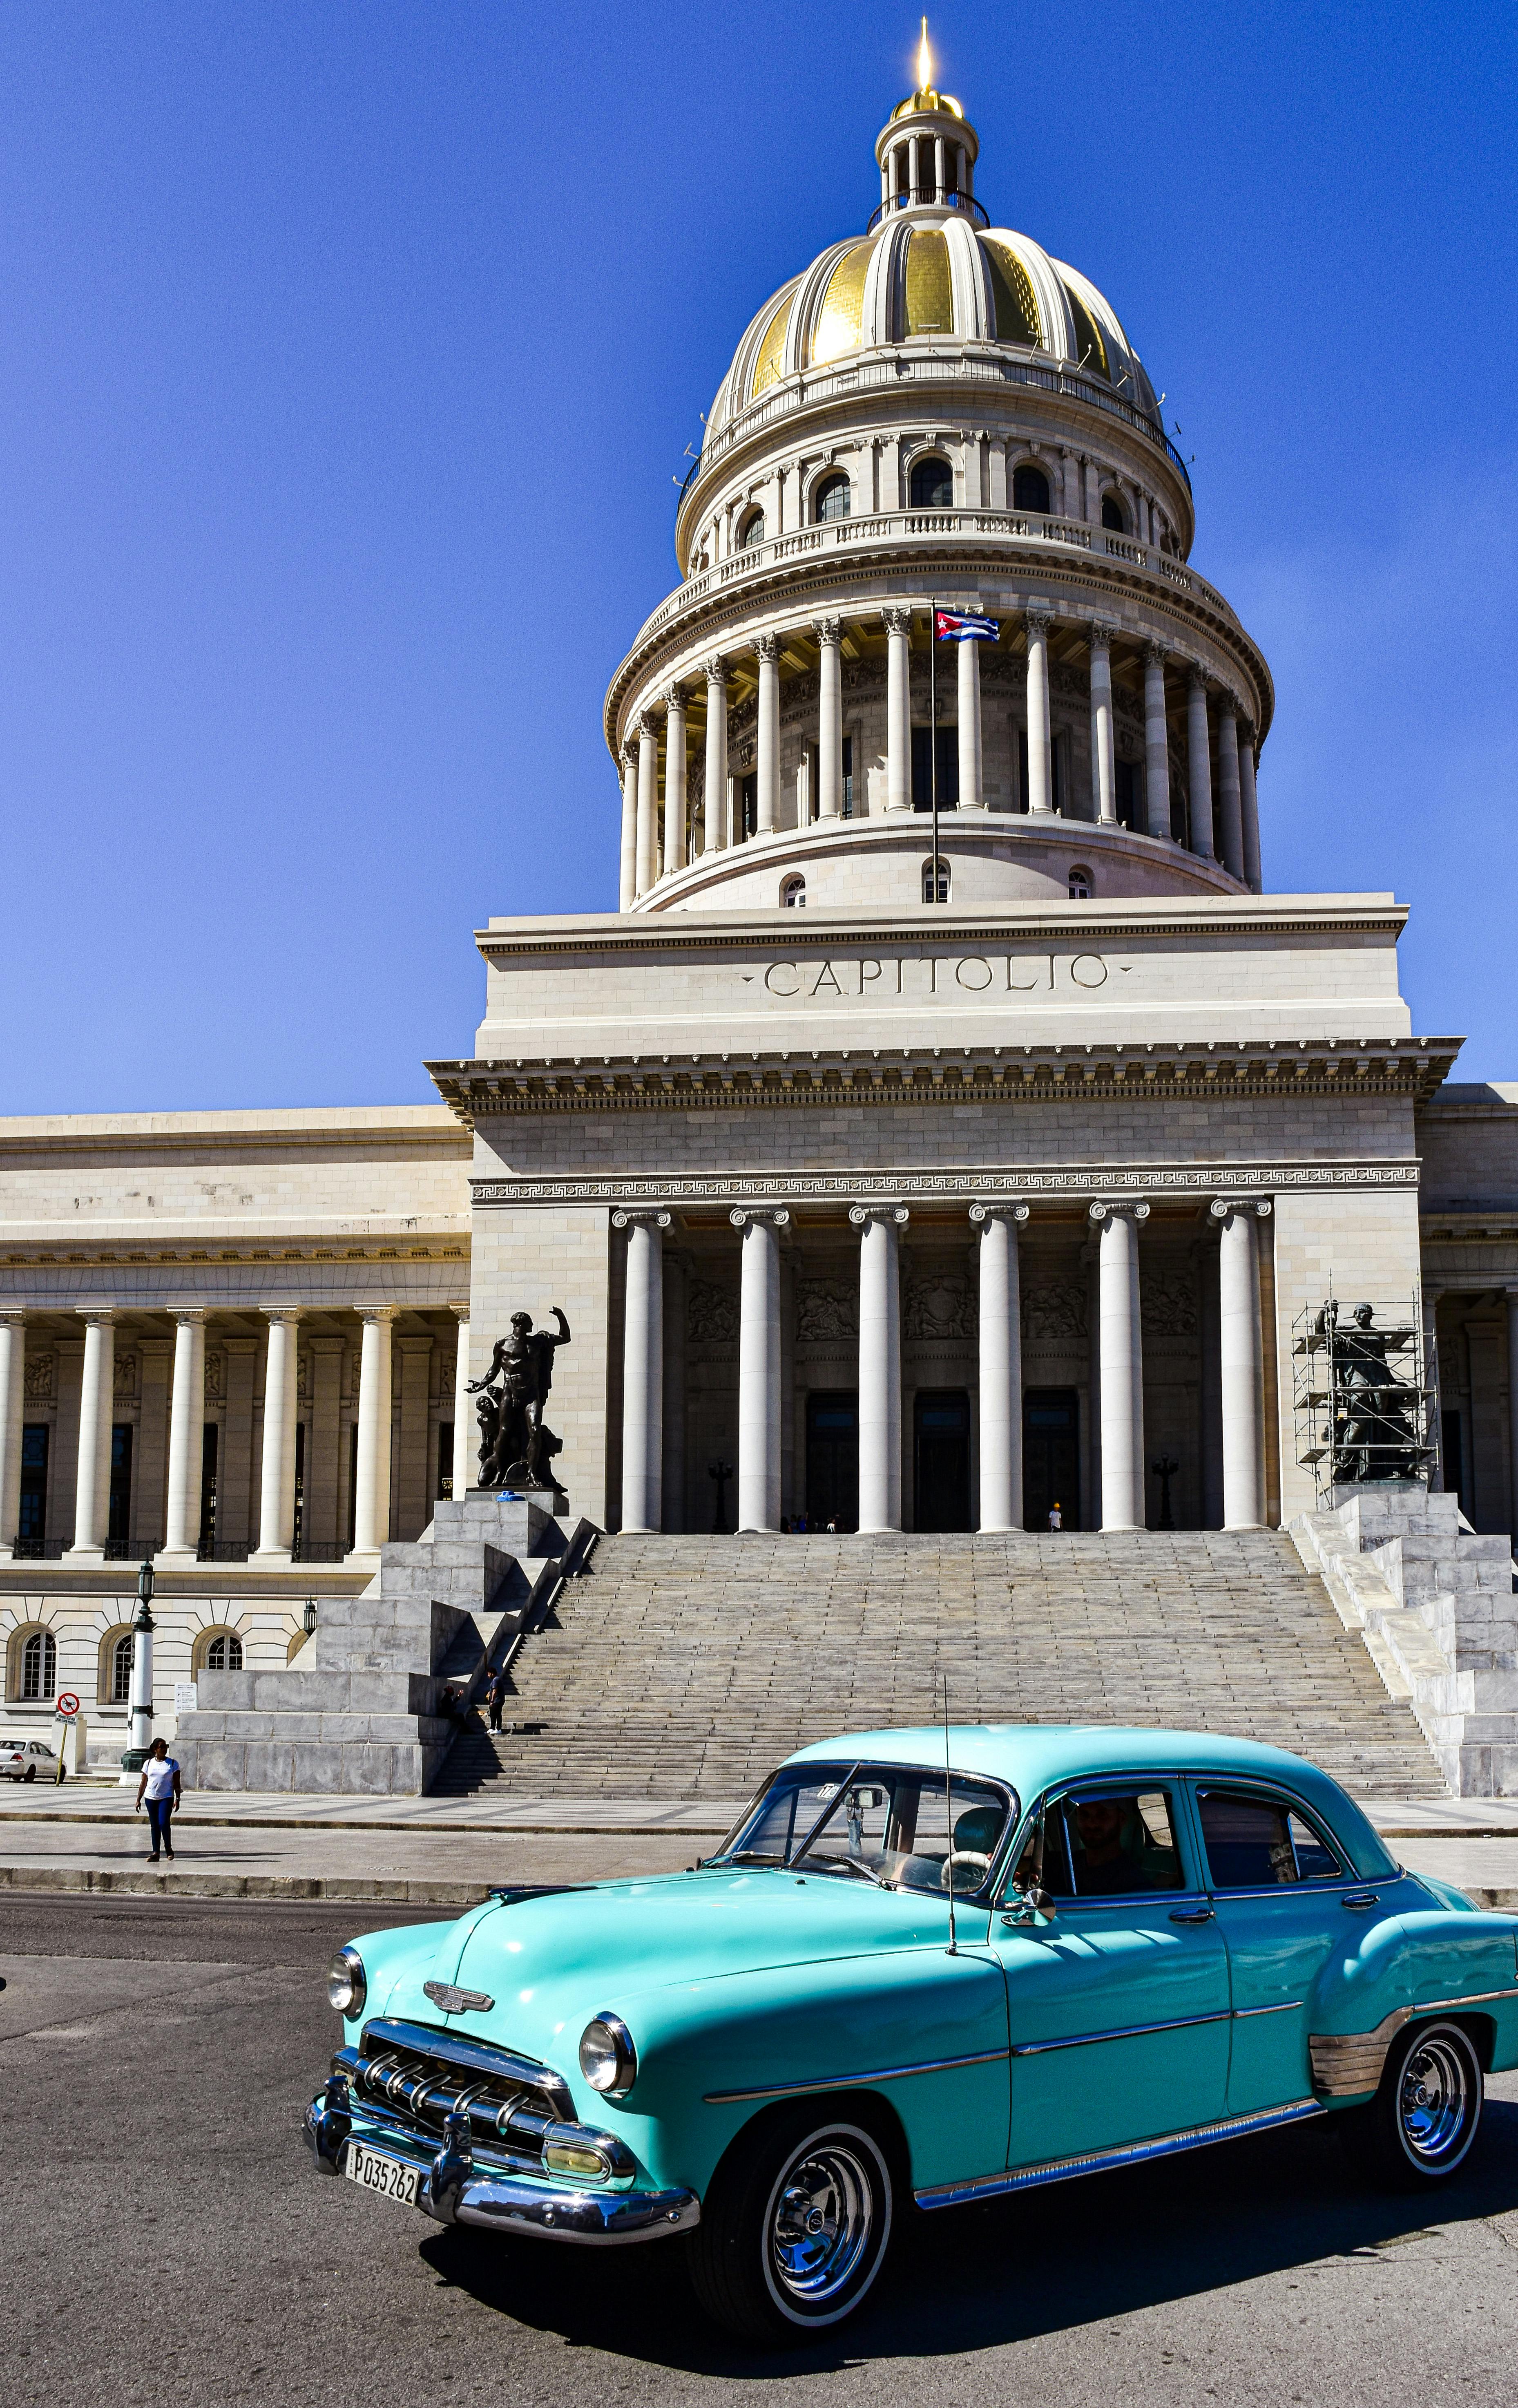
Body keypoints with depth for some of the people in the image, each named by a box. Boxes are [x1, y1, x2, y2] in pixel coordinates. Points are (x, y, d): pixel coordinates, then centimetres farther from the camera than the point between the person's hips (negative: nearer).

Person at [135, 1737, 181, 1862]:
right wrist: (138, 1800, 7)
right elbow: (143, 1783, 11)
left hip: (166, 1798, -3)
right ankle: (156, 1853, 10)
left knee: (163, 1823, -14)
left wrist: (177, 1799, -7)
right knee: (154, 1826, 5)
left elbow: (176, 1783, 2)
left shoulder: (172, 1764, 2)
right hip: (151, 1798, 3)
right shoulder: (149, 1764, 7)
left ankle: (168, 1848, 8)